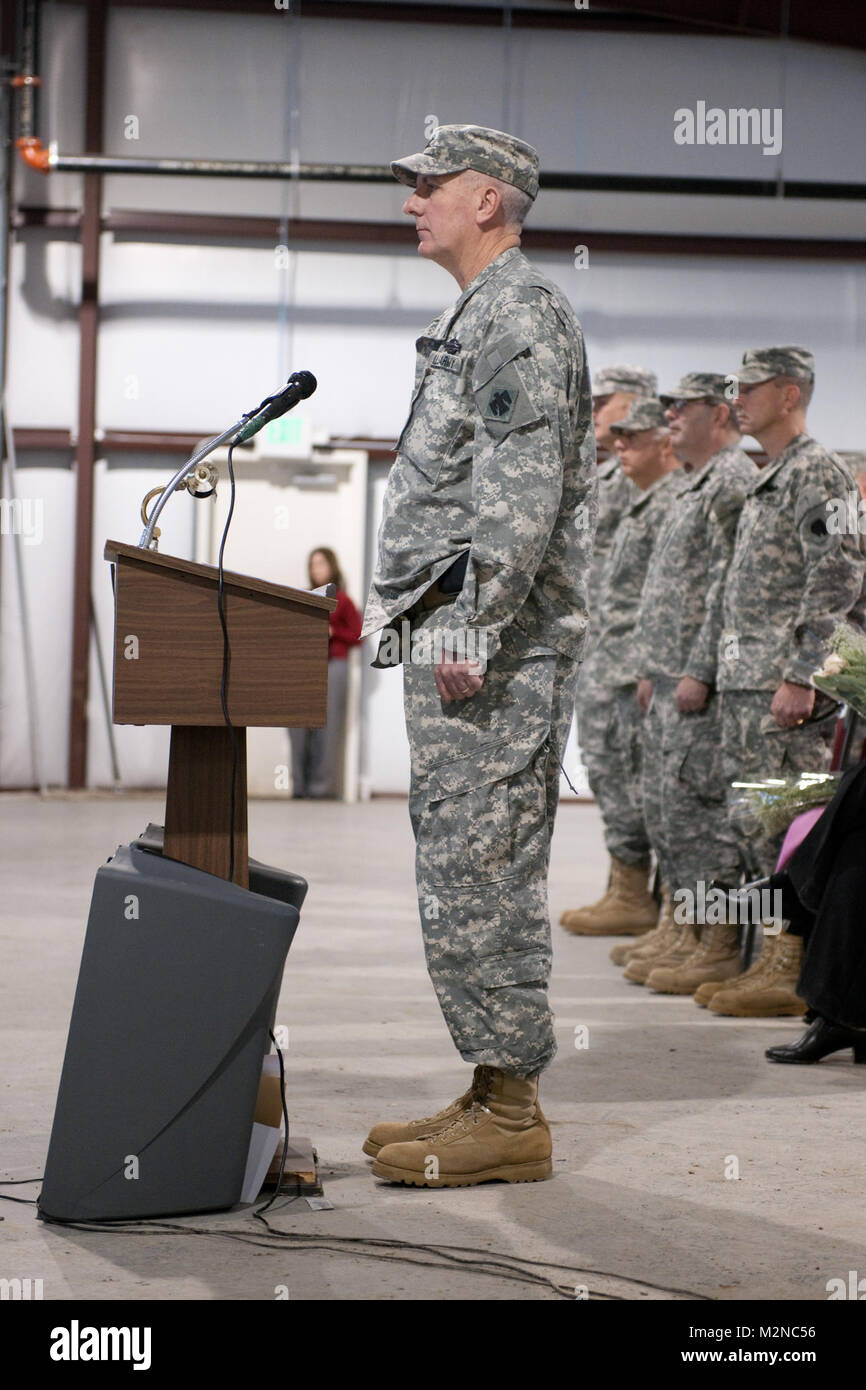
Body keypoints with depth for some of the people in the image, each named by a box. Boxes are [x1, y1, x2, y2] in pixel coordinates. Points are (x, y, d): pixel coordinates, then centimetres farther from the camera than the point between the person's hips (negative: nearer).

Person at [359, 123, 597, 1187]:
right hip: (452, 638, 11)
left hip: (496, 651, -11)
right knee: (466, 874, 12)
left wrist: (472, 624, -24)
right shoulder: (474, 319, 22)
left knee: (480, 875, -9)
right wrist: (410, 615, 22)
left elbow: (523, 491, -20)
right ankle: (496, 1091, 18)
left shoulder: (521, 313, -10)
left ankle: (510, 1116, -4)